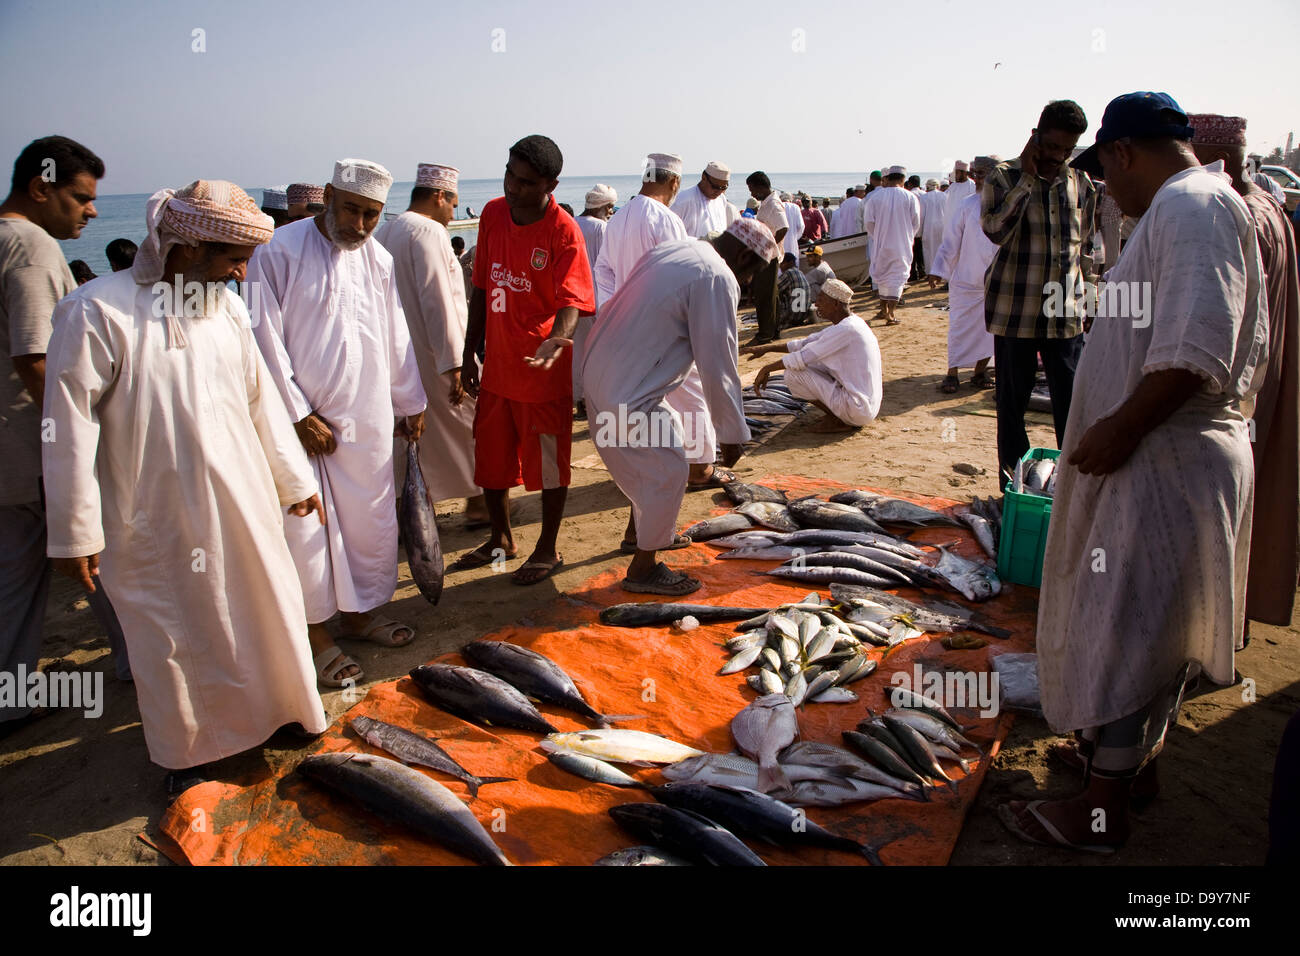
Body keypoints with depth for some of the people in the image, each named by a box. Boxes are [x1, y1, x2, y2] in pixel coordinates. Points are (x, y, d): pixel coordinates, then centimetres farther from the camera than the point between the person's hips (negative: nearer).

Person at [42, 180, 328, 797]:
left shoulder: (226, 307, 3)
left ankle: (282, 708, 38)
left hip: (243, 502, 5)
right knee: (172, 635, 9)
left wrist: (294, 480, 16)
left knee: (268, 607, 16)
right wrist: (75, 532, -11)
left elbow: (260, 398, 12)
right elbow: (70, 425, -13)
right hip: (157, 518, -5)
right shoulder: (99, 312, -16)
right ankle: (187, 750, 31)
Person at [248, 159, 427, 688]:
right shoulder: (279, 251, -10)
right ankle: (316, 633, 15)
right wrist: (298, 415, -12)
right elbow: (266, 338, -11)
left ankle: (359, 611, 30)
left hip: (366, 418, 5)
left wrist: (410, 403, 17)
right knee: (305, 527, 0)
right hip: (301, 418, -5)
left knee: (370, 519, 12)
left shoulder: (377, 259, 7)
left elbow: (396, 337, 15)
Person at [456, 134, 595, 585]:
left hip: (544, 368, -6)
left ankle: (548, 550, 23)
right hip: (497, 364, 6)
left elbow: (571, 302, -22)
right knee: (489, 455, 17)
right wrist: (469, 354, 10)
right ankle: (501, 539, 37)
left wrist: (557, 339, -44)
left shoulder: (563, 231, -15)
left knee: (548, 460, 6)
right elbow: (482, 289, 9)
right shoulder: (493, 214, 3)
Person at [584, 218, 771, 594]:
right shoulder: (718, 279, -16)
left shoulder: (671, 249, 11)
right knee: (668, 472, 0)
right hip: (629, 393, -10)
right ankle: (643, 570, 14)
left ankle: (638, 532, 41)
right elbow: (718, 364, -15)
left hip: (601, 372, 10)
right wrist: (733, 432, -5)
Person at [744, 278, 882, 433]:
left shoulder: (845, 329, -19)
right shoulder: (851, 323, 11)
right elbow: (805, 344, 16)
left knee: (793, 373, -10)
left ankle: (836, 421, -4)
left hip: (859, 410, -10)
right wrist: (766, 348, 10)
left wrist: (766, 369, -6)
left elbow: (803, 357, -19)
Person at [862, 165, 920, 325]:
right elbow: (916, 223, 1)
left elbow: (868, 222, -4)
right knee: (897, 276, 1)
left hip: (881, 244, 1)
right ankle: (890, 315, -8)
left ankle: (884, 309, 26)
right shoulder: (910, 197, -4)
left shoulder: (875, 197, -5)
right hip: (902, 246, -1)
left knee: (882, 276, 16)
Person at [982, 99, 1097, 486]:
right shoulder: (1005, 177, -3)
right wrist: (1027, 176, -18)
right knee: (1012, 403, 5)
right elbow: (995, 229, -21)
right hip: (1015, 311, -3)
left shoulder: (1081, 184, 9)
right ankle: (1013, 483, 17)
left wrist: (1070, 281, 15)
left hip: (1066, 313, 3)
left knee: (1072, 403, 4)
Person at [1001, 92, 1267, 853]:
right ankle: (1136, 755, 37)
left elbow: (1196, 351, -29)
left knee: (1123, 630, -1)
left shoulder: (1189, 205, -17)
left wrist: (1119, 428, -21)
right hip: (1186, 453, 11)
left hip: (1161, 464, -11)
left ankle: (1103, 809, 11)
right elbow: (1251, 349, 21)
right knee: (1152, 629, 21)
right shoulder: (1210, 207, 16)